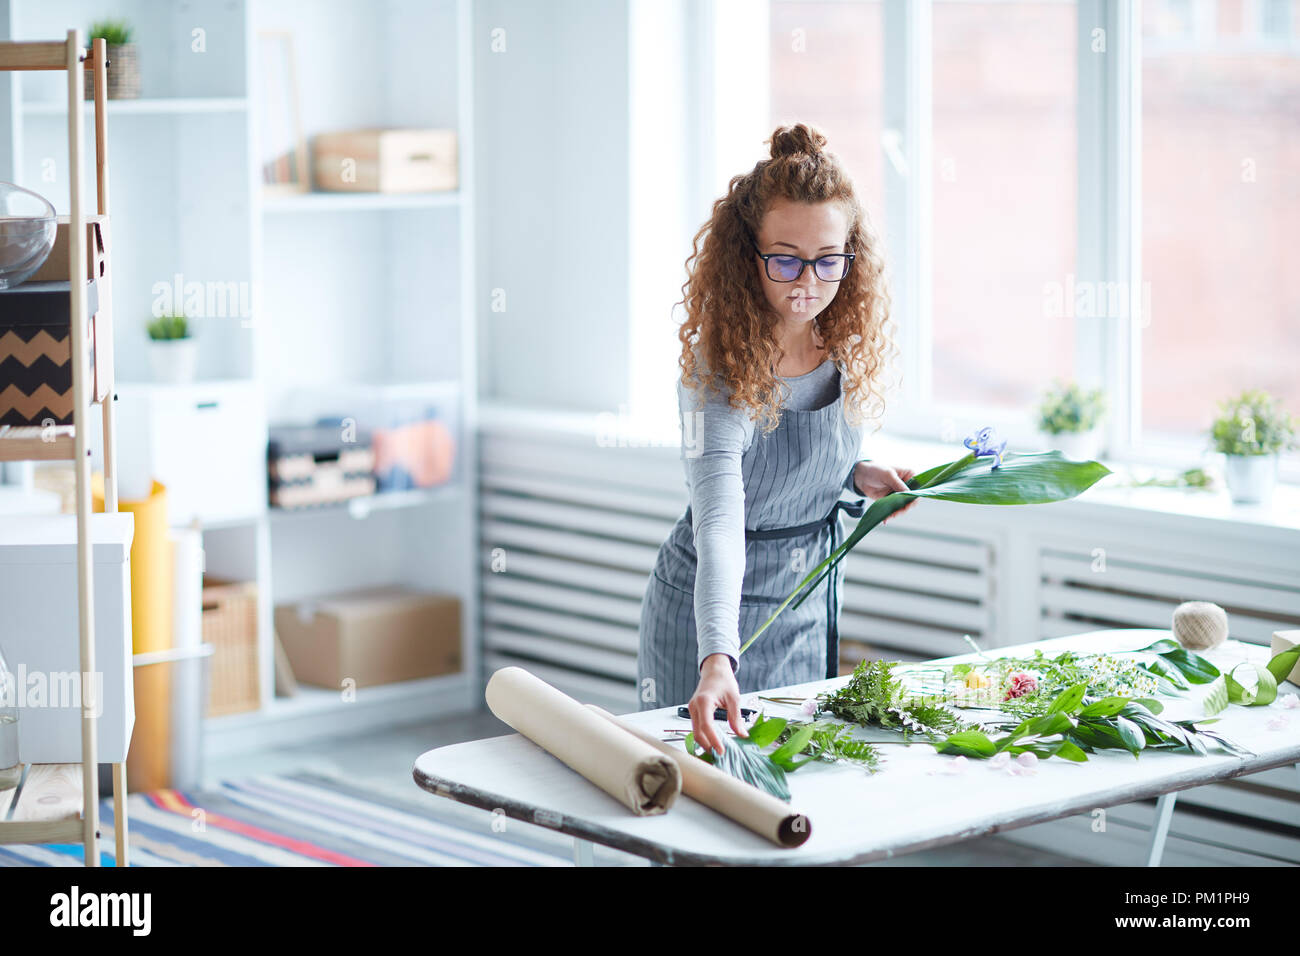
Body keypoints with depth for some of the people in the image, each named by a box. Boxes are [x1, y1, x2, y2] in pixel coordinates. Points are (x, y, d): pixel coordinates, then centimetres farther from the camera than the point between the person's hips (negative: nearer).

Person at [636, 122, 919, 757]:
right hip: (718, 612, -6)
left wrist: (861, 475, -8)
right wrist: (717, 661, -52)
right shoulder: (719, 370, -28)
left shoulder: (844, 345, -7)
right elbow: (719, 521, -40)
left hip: (811, 606, 6)